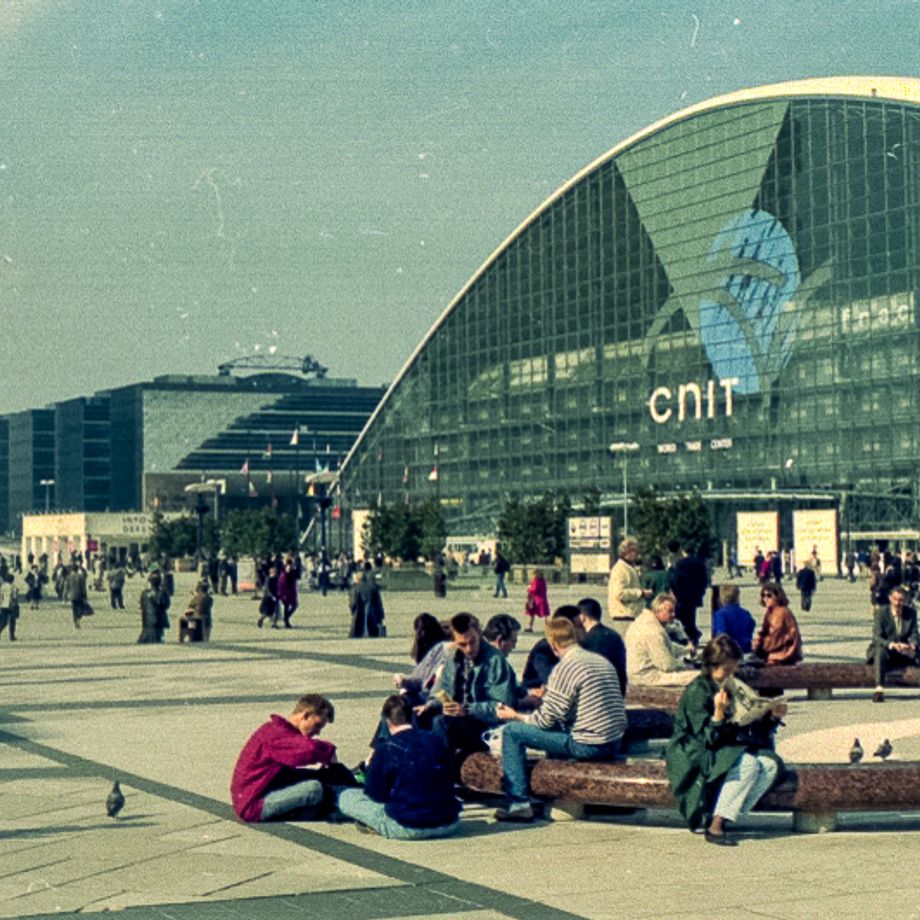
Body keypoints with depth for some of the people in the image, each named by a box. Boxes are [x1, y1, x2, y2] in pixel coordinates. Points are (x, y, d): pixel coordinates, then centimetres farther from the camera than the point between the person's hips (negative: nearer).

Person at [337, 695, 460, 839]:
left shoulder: (386, 748, -7)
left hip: (407, 829, -4)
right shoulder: (437, 742, 6)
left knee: (346, 797, 8)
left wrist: (369, 768, 18)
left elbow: (376, 795, -2)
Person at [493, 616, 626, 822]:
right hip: (613, 745, 9)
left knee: (512, 731, -2)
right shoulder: (603, 661, 12)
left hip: (588, 746, -9)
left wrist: (515, 716, 6)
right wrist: (549, 695, 34)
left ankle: (518, 804, -2)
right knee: (557, 727, 35)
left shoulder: (565, 668, -13)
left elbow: (546, 720, -12)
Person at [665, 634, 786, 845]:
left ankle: (722, 819, -20)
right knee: (747, 764, -31)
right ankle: (714, 826, -29)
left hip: (733, 748, 7)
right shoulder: (697, 691, -12)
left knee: (771, 764, -18)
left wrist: (772, 717, -3)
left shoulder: (735, 687, 10)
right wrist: (718, 714, -33)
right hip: (697, 755, -7)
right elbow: (707, 739, -17)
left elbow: (755, 729, 15)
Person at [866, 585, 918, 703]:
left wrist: (912, 645, -27)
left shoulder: (911, 613, 3)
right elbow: (876, 637, -17)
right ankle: (879, 689, -46)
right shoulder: (881, 612, -8)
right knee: (880, 651, -38)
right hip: (884, 650, -3)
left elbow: (914, 635, -2)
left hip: (904, 652, 3)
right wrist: (892, 645, -36)